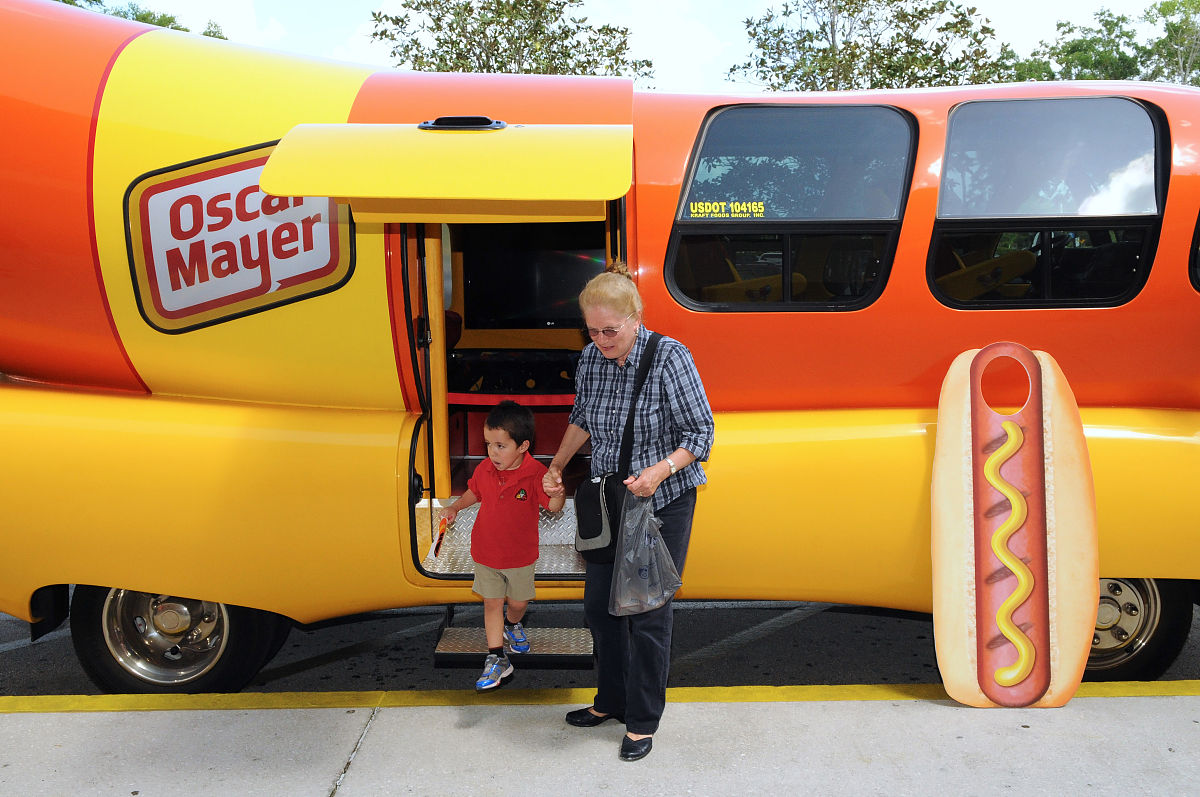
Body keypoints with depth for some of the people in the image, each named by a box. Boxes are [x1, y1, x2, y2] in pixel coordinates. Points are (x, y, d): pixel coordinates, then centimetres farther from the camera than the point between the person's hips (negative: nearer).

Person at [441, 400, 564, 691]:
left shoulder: (535, 473, -21)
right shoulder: (484, 469, -9)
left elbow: (554, 506, -27)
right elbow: (473, 492, 12)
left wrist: (556, 491, -48)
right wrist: (455, 507, -1)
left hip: (520, 555, -2)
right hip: (485, 552, 2)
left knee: (518, 602, 15)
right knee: (492, 602, 7)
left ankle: (512, 625, 50)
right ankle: (497, 659, 17)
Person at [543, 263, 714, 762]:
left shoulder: (670, 357, -19)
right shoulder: (590, 359, -3)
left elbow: (700, 434, -14)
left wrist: (660, 470, -29)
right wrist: (557, 466, 7)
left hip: (663, 502, -6)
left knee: (648, 613, 2)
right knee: (598, 602, 14)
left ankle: (642, 721, 22)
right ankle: (611, 701, 36)